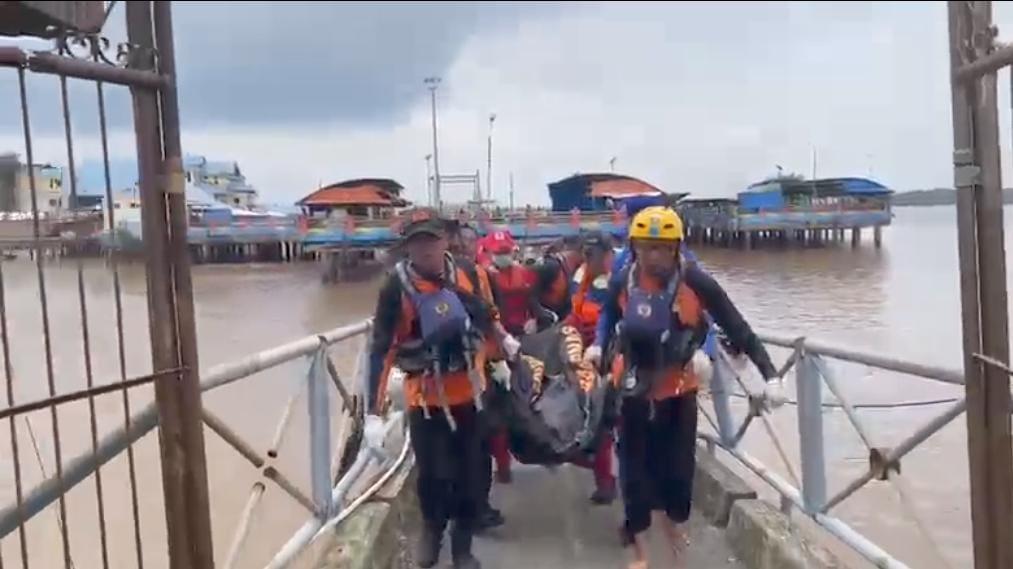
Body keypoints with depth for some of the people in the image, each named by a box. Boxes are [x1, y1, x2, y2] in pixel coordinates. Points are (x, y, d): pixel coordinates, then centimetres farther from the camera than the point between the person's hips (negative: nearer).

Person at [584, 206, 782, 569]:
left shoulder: (694, 281, -20)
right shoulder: (622, 283, -13)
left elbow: (737, 329, -18)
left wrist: (770, 376, -22)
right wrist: (598, 345, -4)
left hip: (679, 390, -1)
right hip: (635, 390, 1)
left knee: (680, 467, 7)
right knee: (635, 469, 8)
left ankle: (674, 518, 41)